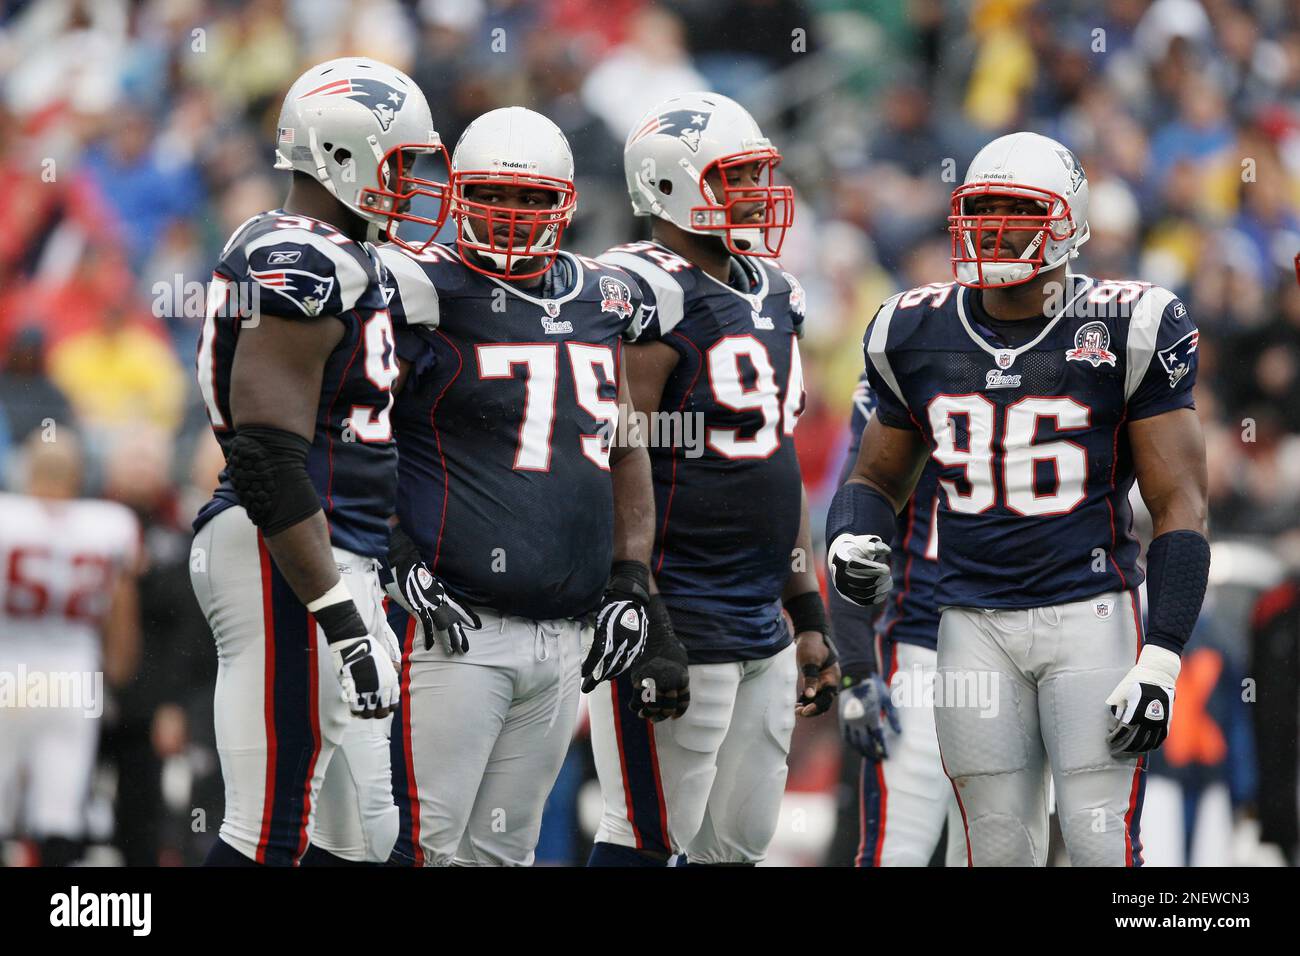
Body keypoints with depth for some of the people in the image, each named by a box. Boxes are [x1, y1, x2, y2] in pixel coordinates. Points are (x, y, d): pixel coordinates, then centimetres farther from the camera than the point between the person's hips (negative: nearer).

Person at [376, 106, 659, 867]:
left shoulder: (600, 305, 14)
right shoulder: (426, 296, -6)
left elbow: (625, 452, 23)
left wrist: (630, 581, 14)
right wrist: (398, 560, -13)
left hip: (562, 640, 7)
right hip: (454, 626, -7)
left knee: (502, 850, 11)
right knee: (424, 846, -11)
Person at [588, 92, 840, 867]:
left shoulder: (774, 297, 14)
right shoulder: (648, 297, -14)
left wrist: (810, 616, 19)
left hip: (765, 628, 9)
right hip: (679, 622, -9)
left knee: (738, 846, 11)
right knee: (650, 839, -6)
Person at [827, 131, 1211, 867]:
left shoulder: (1127, 332, -5)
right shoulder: (919, 338, 6)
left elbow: (1181, 508, -6)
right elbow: (882, 477, 20)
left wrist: (1160, 660, -15)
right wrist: (852, 538, -5)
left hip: (1092, 613, -4)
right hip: (977, 628, 4)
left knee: (1104, 847, -12)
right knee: (1001, 853, 4)